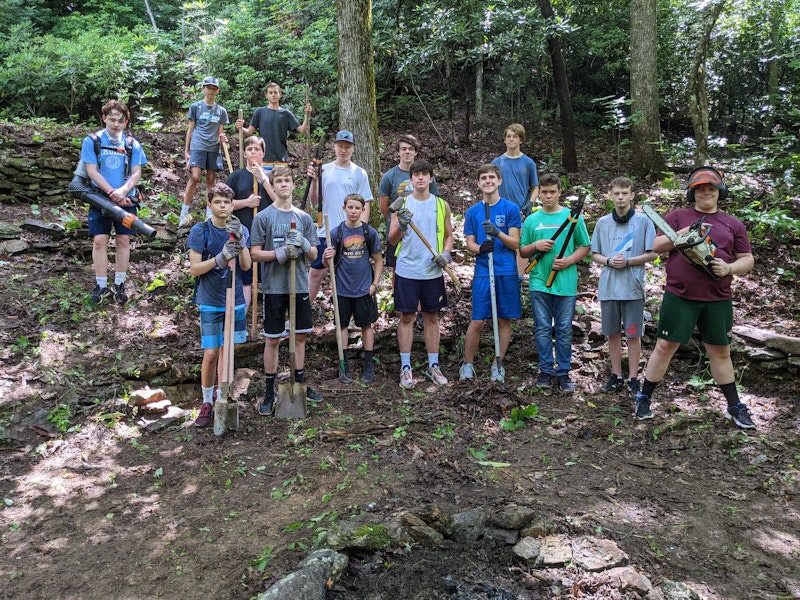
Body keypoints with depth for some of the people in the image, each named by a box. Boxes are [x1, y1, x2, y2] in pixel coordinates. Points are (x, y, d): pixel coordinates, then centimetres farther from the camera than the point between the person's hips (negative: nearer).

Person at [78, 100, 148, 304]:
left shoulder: (132, 144, 4)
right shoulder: (91, 141, -1)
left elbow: (136, 173, 0)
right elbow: (92, 172, -6)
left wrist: (123, 191, -17)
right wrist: (112, 193, -15)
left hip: (126, 200, 2)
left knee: (123, 240, 3)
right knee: (100, 240, -3)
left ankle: (119, 284, 14)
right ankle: (101, 285, 7)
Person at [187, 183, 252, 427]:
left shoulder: (240, 230, 3)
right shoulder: (200, 231, -6)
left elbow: (246, 266, -6)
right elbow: (194, 269, -10)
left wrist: (241, 242, -22)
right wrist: (221, 258, -24)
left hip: (235, 300, 3)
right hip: (210, 302, -3)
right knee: (210, 353, -3)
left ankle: (222, 398, 24)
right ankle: (207, 403, 13)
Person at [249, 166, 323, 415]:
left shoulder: (304, 218, 8)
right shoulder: (263, 217, -2)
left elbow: (314, 255, 7)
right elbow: (255, 254, -5)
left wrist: (303, 244, -15)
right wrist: (281, 253, -21)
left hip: (300, 285, 4)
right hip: (274, 287, -3)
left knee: (300, 336, 12)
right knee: (273, 339, 4)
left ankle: (300, 384, 28)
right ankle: (270, 392, 15)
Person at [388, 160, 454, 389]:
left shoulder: (441, 205, 6)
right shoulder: (402, 204, 1)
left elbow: (448, 235, 14)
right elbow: (392, 240, 0)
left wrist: (446, 253, -5)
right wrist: (401, 226, -19)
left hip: (433, 271, 2)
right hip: (406, 270, -1)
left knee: (432, 317, 10)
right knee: (406, 317, 3)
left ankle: (433, 365, 21)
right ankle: (405, 367, 14)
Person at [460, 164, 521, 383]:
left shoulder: (511, 208, 2)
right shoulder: (472, 212, 7)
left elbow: (515, 243, -3)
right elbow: (469, 244, 6)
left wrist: (498, 233, -21)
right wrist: (480, 248, -17)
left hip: (507, 272, 0)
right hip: (483, 272, 0)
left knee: (504, 320, 6)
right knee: (477, 321, -1)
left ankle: (498, 364, 21)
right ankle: (468, 364, 15)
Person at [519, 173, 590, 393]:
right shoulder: (531, 220, 7)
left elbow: (585, 247, 7)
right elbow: (522, 251, 12)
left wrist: (569, 260, -10)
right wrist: (536, 246, -9)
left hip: (566, 283, -1)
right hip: (539, 282, 1)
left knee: (564, 329, 5)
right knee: (542, 328, 6)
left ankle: (563, 372, 15)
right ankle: (545, 370, 17)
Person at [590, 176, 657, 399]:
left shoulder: (643, 221, -1)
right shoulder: (603, 222, 7)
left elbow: (652, 254, -1)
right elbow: (595, 254, 11)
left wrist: (628, 261, -15)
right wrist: (609, 261, -9)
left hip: (632, 287, -3)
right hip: (608, 287, 3)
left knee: (633, 335, 3)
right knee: (612, 333, 10)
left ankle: (633, 379, 14)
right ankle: (616, 376, 22)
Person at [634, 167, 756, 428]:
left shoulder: (733, 224, 11)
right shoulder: (678, 216, 5)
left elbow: (747, 259, 10)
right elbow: (657, 246, -3)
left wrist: (729, 269, -10)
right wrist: (684, 233, -17)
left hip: (718, 300, 3)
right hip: (679, 297, -2)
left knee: (721, 351, 13)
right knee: (665, 347, 0)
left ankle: (735, 407, 25)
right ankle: (644, 399, 12)